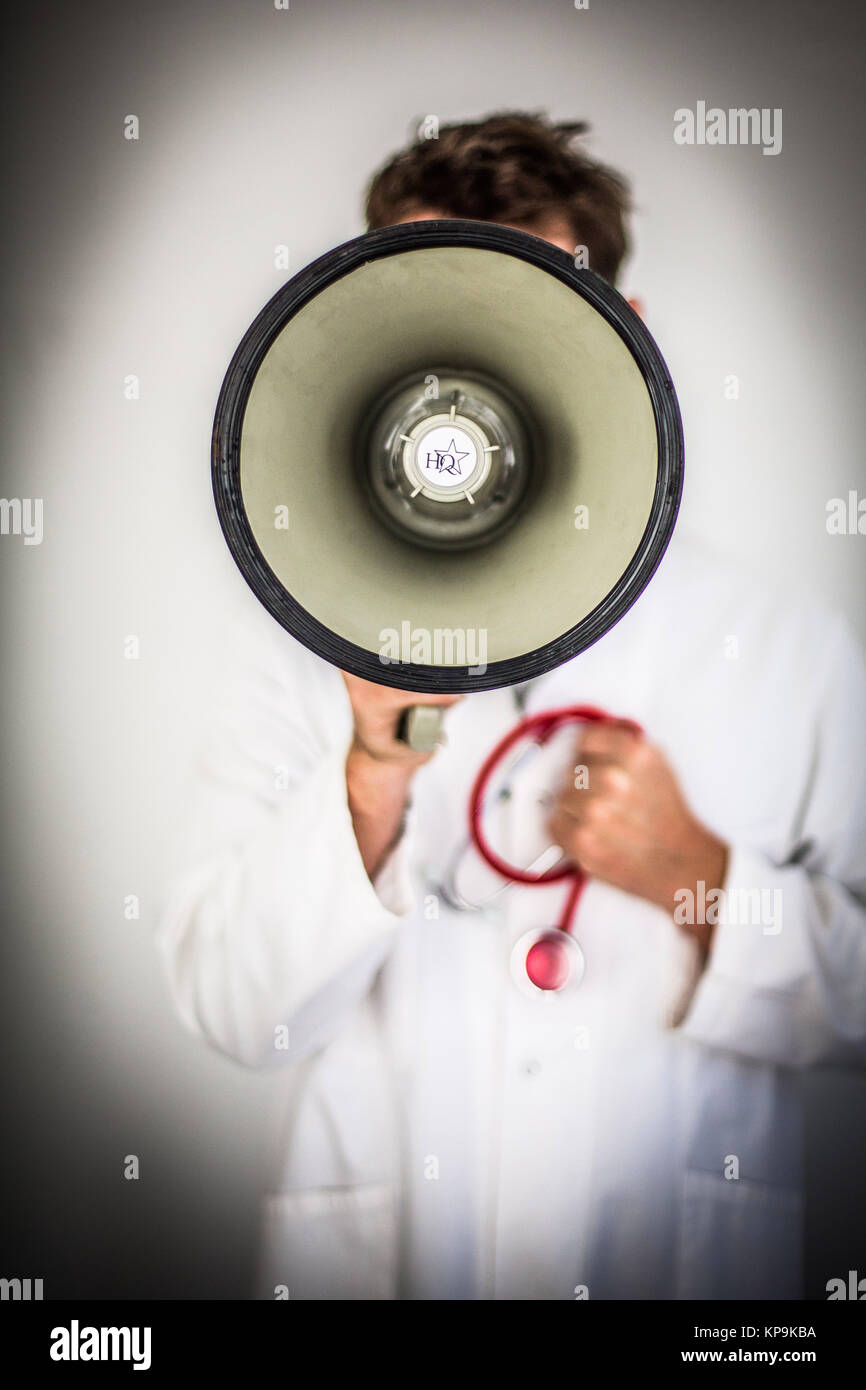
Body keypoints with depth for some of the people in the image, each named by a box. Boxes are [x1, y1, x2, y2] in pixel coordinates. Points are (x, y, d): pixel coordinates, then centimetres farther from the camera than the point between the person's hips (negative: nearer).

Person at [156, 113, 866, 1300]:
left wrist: (701, 882, -16)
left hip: (687, 1259, 1)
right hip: (368, 1257, 0)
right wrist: (373, 777, -22)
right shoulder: (306, 640, -4)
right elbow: (232, 1013, -10)